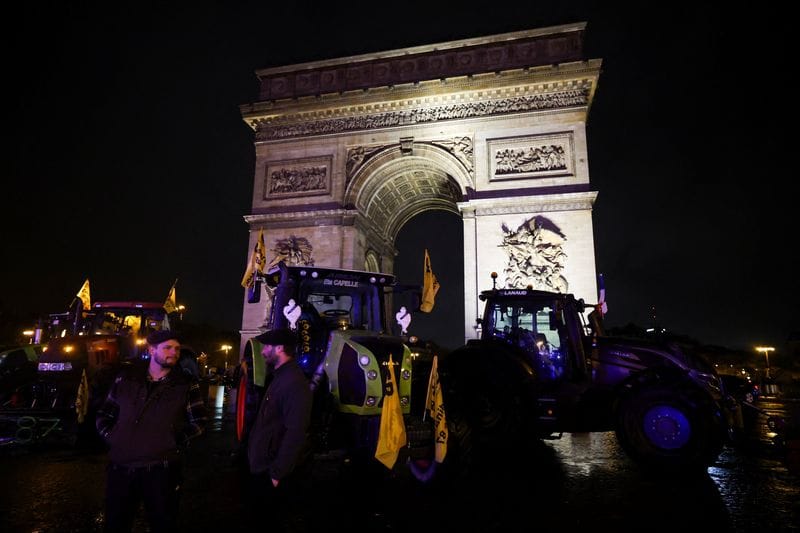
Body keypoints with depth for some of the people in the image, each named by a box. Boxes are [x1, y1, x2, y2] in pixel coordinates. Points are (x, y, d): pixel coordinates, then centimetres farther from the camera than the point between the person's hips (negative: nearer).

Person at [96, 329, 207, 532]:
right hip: (120, 467, 2)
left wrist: (176, 441, -8)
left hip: (161, 469, -2)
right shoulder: (126, 377, 7)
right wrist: (110, 436, 1)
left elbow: (198, 421, 2)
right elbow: (104, 413, 15)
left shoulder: (186, 384, 1)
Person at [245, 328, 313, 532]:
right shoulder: (280, 377, 11)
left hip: (277, 473, -10)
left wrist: (278, 473, -23)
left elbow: (295, 433, -28)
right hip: (265, 467, 10)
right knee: (260, 516, 22)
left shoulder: (294, 382, -23)